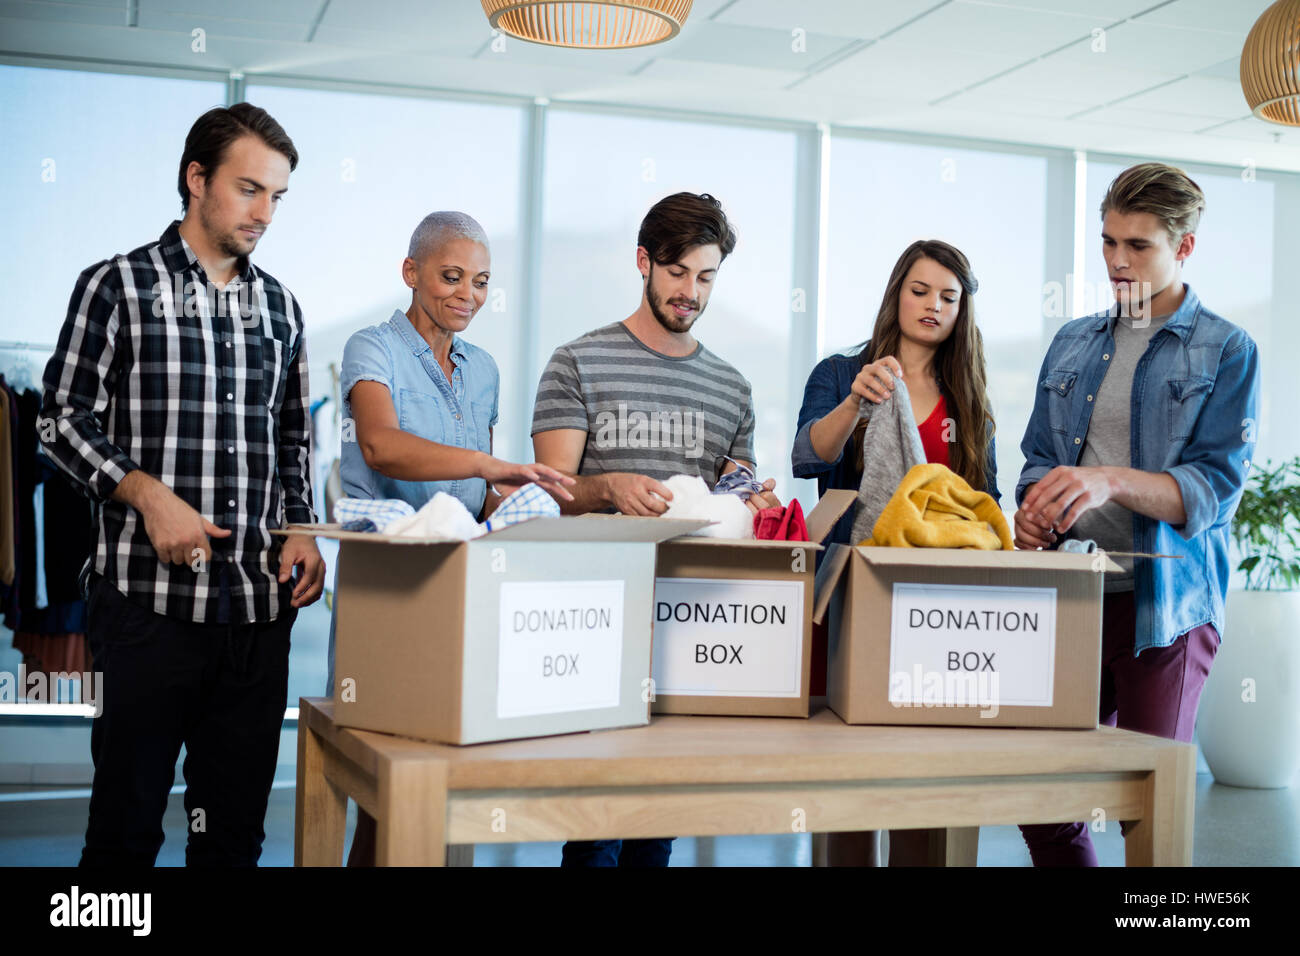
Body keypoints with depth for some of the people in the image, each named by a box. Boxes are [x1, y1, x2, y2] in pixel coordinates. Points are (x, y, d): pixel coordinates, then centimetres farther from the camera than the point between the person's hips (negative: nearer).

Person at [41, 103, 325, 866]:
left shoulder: (280, 307, 15)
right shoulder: (117, 287, 1)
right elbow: (63, 420, -1)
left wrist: (300, 531, 4)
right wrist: (149, 494, -15)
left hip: (260, 605, 4)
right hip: (150, 598, -4)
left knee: (236, 829, 9)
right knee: (126, 827, 3)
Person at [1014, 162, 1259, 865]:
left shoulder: (1226, 352, -1)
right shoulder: (1073, 344, 15)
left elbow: (1215, 486, -11)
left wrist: (1112, 480, -28)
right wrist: (1036, 509, -4)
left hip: (1166, 604, -4)